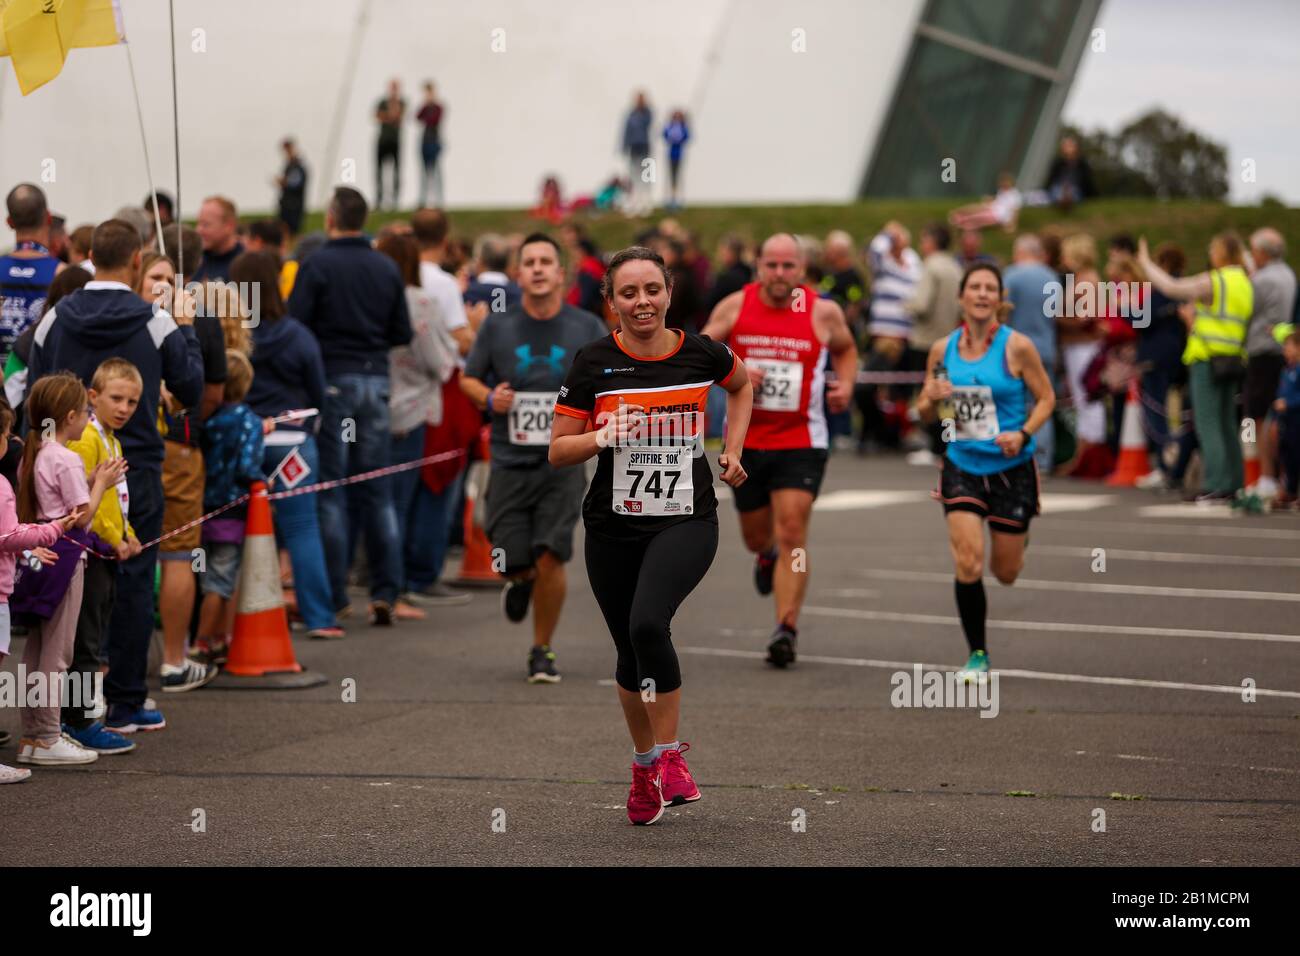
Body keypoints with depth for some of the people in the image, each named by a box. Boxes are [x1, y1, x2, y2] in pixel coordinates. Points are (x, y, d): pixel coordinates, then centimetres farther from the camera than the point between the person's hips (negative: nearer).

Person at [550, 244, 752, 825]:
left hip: (686, 521, -2)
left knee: (648, 624, -26)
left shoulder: (701, 353, -2)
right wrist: (604, 435, -21)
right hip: (613, 528, 2)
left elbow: (742, 385, 21)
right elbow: (558, 452, -3)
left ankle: (669, 754, -10)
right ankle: (644, 767, 32)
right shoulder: (594, 362, -5)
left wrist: (732, 451, 11)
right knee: (631, 651, 11)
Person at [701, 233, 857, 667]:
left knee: (792, 532, -14)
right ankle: (767, 556, 55)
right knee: (756, 537, 17)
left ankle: (786, 627, -12)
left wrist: (845, 383, -2)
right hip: (746, 439, 2)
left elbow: (845, 349, 17)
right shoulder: (735, 306, -3)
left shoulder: (823, 312, -2)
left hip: (801, 441, -2)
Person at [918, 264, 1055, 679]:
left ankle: (1015, 540, 47)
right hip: (962, 466, 2)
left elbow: (1046, 398, -3)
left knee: (1005, 573, 8)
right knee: (968, 564, -13)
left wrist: (1023, 433, -19)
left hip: (1012, 468, -2)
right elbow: (925, 411, 9)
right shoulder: (942, 349, 1)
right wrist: (933, 399, -14)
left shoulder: (1016, 346, -9)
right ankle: (977, 655, 2)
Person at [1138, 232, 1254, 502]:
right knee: (1227, 425, 13)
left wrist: (1146, 263, 1)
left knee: (1208, 424, -6)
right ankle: (1233, 485, 14)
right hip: (1234, 362, 8)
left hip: (1207, 359, -8)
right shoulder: (1246, 284, 12)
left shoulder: (1213, 282, -11)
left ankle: (1216, 486, -10)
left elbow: (1170, 287, -12)